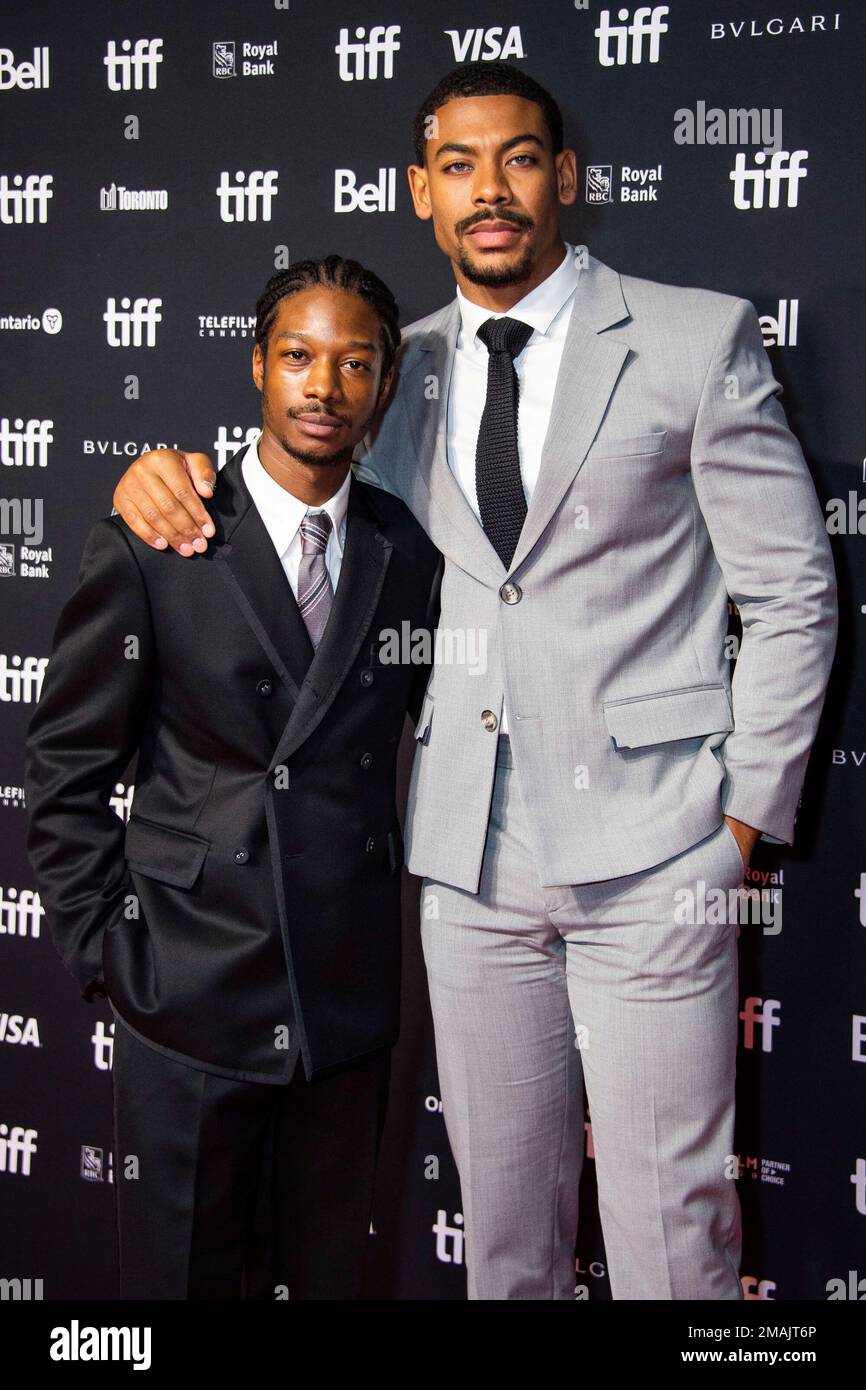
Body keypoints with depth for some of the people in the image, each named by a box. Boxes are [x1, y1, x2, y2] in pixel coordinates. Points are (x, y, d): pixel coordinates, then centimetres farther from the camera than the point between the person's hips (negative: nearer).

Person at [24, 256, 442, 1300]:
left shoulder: (410, 552, 4)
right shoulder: (149, 547, -7)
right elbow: (67, 767, -3)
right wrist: (101, 948, -5)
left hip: (353, 995, 3)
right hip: (190, 992, -3)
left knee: (328, 1269, 17)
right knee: (179, 1270, 12)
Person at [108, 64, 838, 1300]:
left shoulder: (697, 339, -1)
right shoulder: (406, 370, 10)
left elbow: (792, 595, 0)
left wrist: (746, 818, -5)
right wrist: (165, 479, -3)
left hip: (648, 851, -3)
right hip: (469, 856, 4)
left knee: (670, 1218, 3)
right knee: (500, 1211, 16)